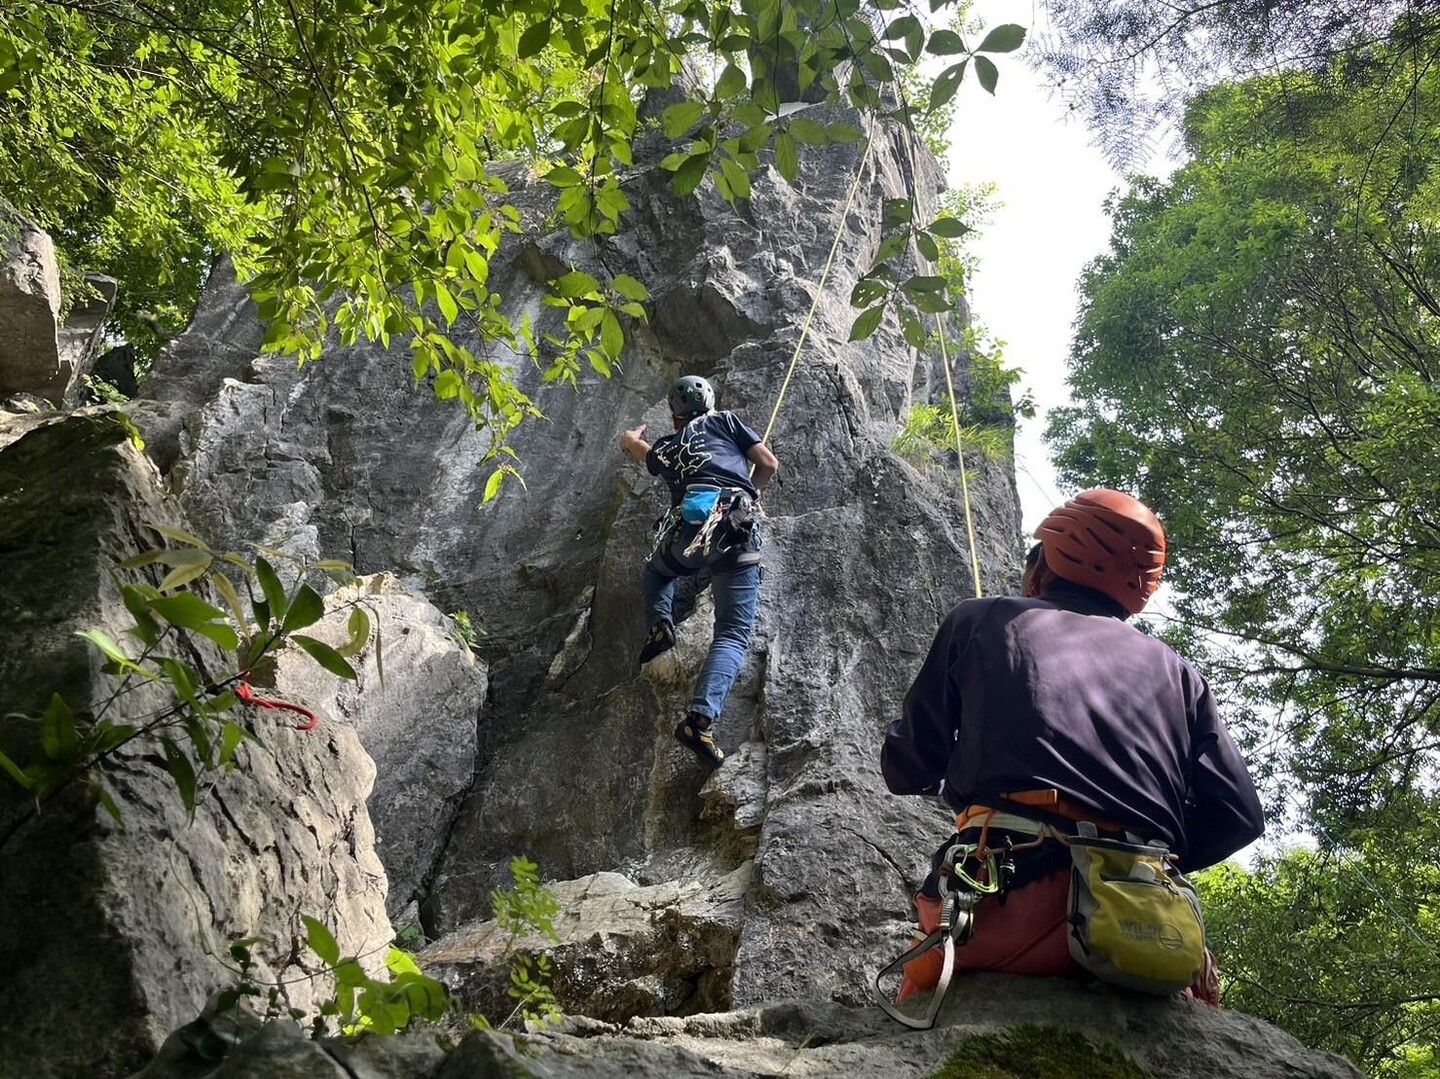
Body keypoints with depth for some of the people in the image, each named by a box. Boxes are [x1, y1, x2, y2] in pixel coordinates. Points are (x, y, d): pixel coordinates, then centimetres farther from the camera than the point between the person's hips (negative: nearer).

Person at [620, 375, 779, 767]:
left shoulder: (665, 448, 31)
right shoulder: (725, 421, 24)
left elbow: (628, 442, 53)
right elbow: (769, 464, 18)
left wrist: (635, 435, 77)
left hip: (689, 529, 2)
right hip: (739, 530, -2)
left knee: (657, 570, 37)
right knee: (733, 634, -4)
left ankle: (659, 624, 7)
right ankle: (701, 717, -26)